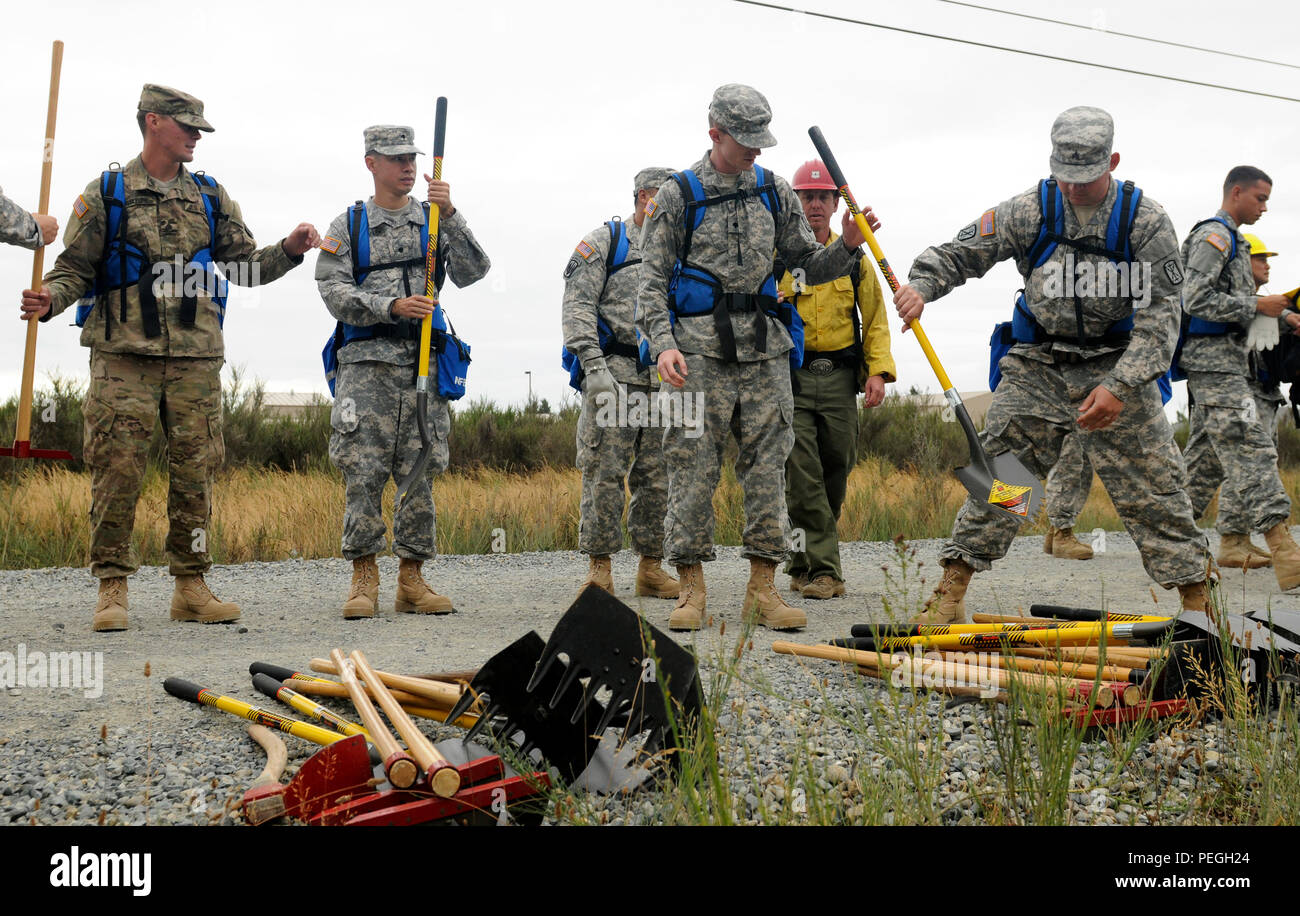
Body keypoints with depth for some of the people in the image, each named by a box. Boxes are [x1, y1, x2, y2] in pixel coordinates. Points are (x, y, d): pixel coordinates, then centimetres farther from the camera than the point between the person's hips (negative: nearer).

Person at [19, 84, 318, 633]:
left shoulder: (210, 197, 15)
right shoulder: (105, 194, 6)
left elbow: (245, 267, 16)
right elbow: (76, 268, 5)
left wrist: (288, 251, -1)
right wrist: (50, 299, -15)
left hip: (196, 360, 3)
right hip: (124, 355, -3)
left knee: (194, 473, 3)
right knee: (117, 470, -6)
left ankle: (191, 588, 12)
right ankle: (112, 588, 2)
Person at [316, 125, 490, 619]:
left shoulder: (435, 221, 12)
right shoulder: (347, 226, 9)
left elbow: (472, 272, -2)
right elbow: (335, 291, -2)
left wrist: (450, 215, -13)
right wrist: (392, 306, -16)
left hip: (423, 363, 2)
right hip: (367, 362, -2)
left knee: (420, 473, 2)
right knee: (363, 472, -5)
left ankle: (412, 579, 10)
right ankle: (364, 579, 3)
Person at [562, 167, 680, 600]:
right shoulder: (604, 242, 4)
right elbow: (578, 306, -5)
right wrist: (594, 366, -15)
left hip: (664, 377, 5)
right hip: (614, 370, -4)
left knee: (659, 475, 4)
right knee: (604, 470, -7)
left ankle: (651, 567, 11)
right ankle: (599, 566, 0)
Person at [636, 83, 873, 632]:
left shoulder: (774, 193, 13)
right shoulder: (677, 195, 3)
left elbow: (810, 266, 17)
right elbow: (653, 281, 0)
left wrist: (847, 246, -3)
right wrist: (662, 344, -14)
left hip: (764, 346, 3)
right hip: (699, 346, -3)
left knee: (767, 463, 1)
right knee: (694, 464, -3)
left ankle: (763, 587, 7)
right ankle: (691, 587, 6)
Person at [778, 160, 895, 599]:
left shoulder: (854, 258, 12)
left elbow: (875, 318, 15)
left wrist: (878, 370, 3)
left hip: (840, 378, 3)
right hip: (790, 378, -3)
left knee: (835, 472, 6)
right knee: (802, 476, -11)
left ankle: (804, 563, 22)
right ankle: (822, 570, -6)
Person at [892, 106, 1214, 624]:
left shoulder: (1146, 221, -7)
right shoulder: (1030, 211, -3)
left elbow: (1160, 314, -10)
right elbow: (958, 252, 1)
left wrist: (1120, 387, -22)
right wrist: (921, 284, -22)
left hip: (1120, 366, -1)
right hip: (1039, 365, 1)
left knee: (1153, 484, -2)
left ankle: (1197, 601, 9)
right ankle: (951, 592, -2)